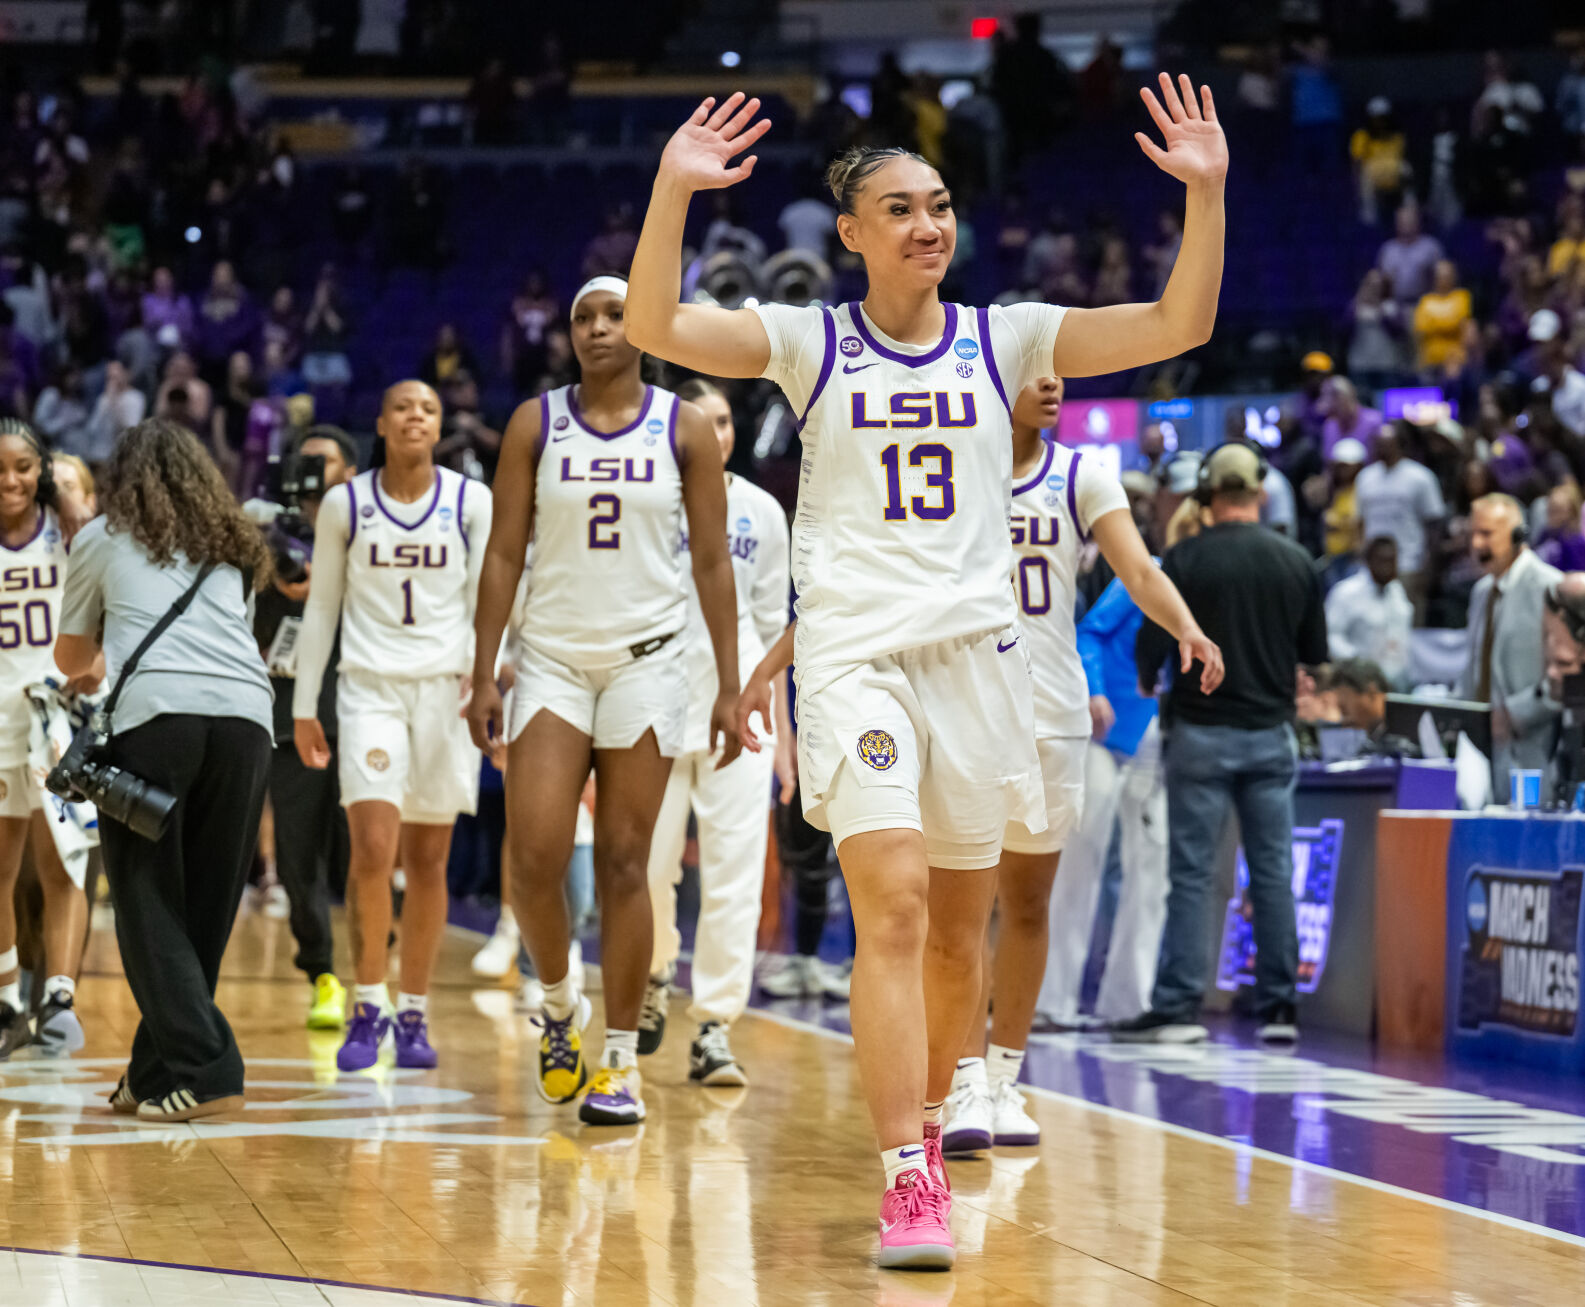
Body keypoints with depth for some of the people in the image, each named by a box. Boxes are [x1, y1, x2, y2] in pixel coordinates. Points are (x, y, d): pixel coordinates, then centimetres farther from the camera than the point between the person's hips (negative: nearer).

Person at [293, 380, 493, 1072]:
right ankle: (368, 1007, -1)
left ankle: (413, 1014, 15)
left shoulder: (472, 502, 2)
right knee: (374, 848, -15)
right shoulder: (344, 504, 3)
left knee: (428, 859, 5)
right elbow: (321, 607, 8)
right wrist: (303, 706, 7)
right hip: (370, 685, -1)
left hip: (446, 687, 1)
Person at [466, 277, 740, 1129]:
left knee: (623, 862, -1)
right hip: (552, 658, 1)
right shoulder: (535, 424, 3)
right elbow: (505, 554, 3)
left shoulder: (685, 430, 2)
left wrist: (730, 686, -1)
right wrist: (482, 676, -2)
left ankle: (622, 1061, 6)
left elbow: (713, 563, 3)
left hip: (646, 660, -1)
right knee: (534, 854, -11)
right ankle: (559, 1006, 16)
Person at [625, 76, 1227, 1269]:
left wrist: (1207, 192, -13)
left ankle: (927, 1122, 34)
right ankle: (908, 1183, -21)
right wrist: (674, 191, -23)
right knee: (893, 908, -18)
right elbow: (657, 327, -12)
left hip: (977, 650, 3)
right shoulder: (810, 342, 3)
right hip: (856, 651, -3)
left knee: (960, 928, 11)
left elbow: (1179, 326, -2)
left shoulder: (1004, 340, 7)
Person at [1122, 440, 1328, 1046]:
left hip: (1202, 729, -3)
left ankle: (1177, 1004, -1)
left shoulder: (1185, 560, -8)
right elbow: (1316, 654, 8)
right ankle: (1279, 1004, 7)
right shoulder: (1295, 561, 1)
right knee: (1274, 871, 6)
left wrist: (1147, 683, 16)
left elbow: (1152, 642, -6)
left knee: (1192, 872, 0)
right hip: (1271, 731, 3)